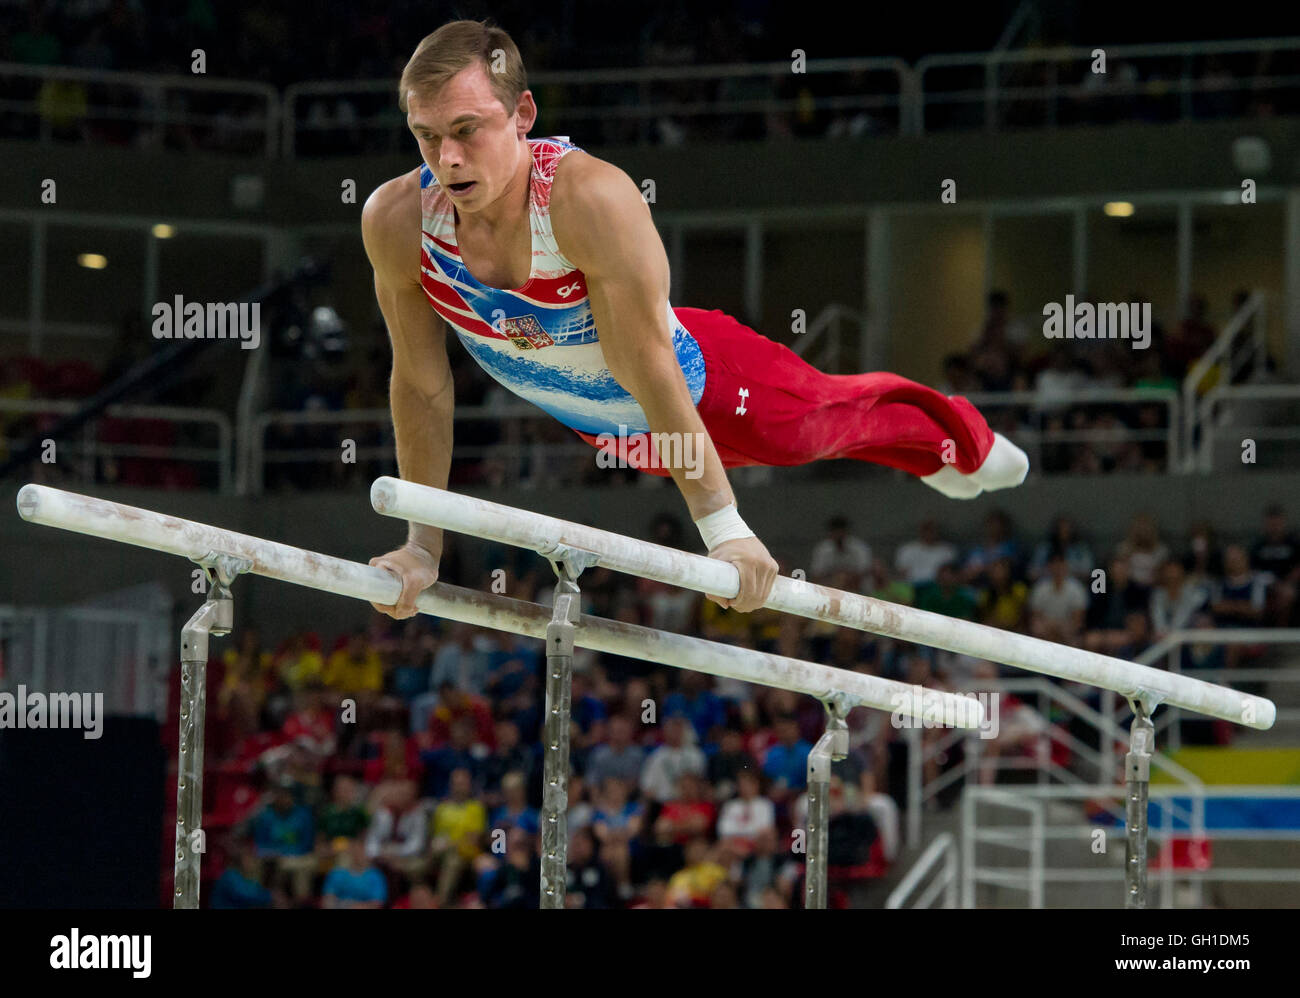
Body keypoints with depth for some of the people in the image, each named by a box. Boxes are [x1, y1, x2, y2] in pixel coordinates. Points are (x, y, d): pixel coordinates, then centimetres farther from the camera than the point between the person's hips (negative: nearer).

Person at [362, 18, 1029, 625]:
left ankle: (959, 441, 59)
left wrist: (723, 530, -36)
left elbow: (647, 369, -37)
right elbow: (421, 386, -16)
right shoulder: (395, 221, -30)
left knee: (820, 422, 24)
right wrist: (422, 548, -13)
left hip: (699, 383, -4)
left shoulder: (591, 199, -41)